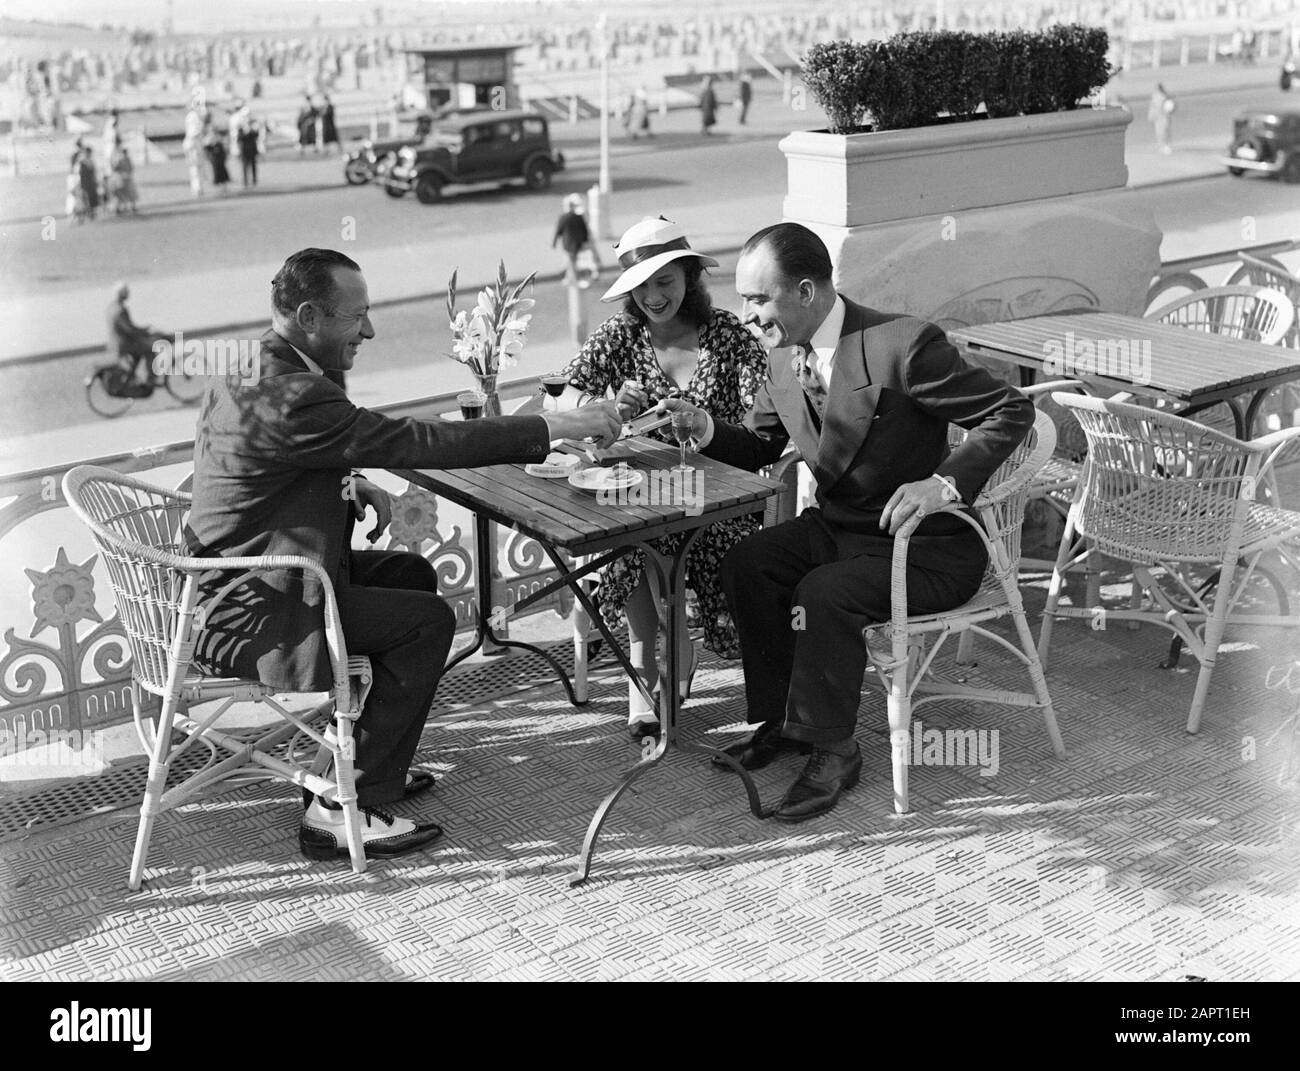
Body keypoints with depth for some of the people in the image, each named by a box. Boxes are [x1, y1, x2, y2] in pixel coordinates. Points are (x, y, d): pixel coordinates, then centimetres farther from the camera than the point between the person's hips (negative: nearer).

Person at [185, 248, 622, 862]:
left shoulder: (241, 373, 7)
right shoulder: (292, 397, -26)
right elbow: (415, 442, -28)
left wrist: (345, 488, 3)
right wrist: (555, 427, -24)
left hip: (228, 587, 11)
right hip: (245, 622, -11)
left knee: (412, 575, 18)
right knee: (428, 621, -10)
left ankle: (368, 764, 26)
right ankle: (340, 811, -4)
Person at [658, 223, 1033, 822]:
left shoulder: (902, 345, -23)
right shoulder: (785, 355, 1)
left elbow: (1010, 412, -17)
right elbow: (759, 446, 14)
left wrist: (945, 484, -29)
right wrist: (706, 430, -7)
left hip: (927, 547, -7)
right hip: (837, 526, 8)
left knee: (822, 594, -28)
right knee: (745, 565, -12)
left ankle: (833, 751, -7)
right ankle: (782, 720, 5)